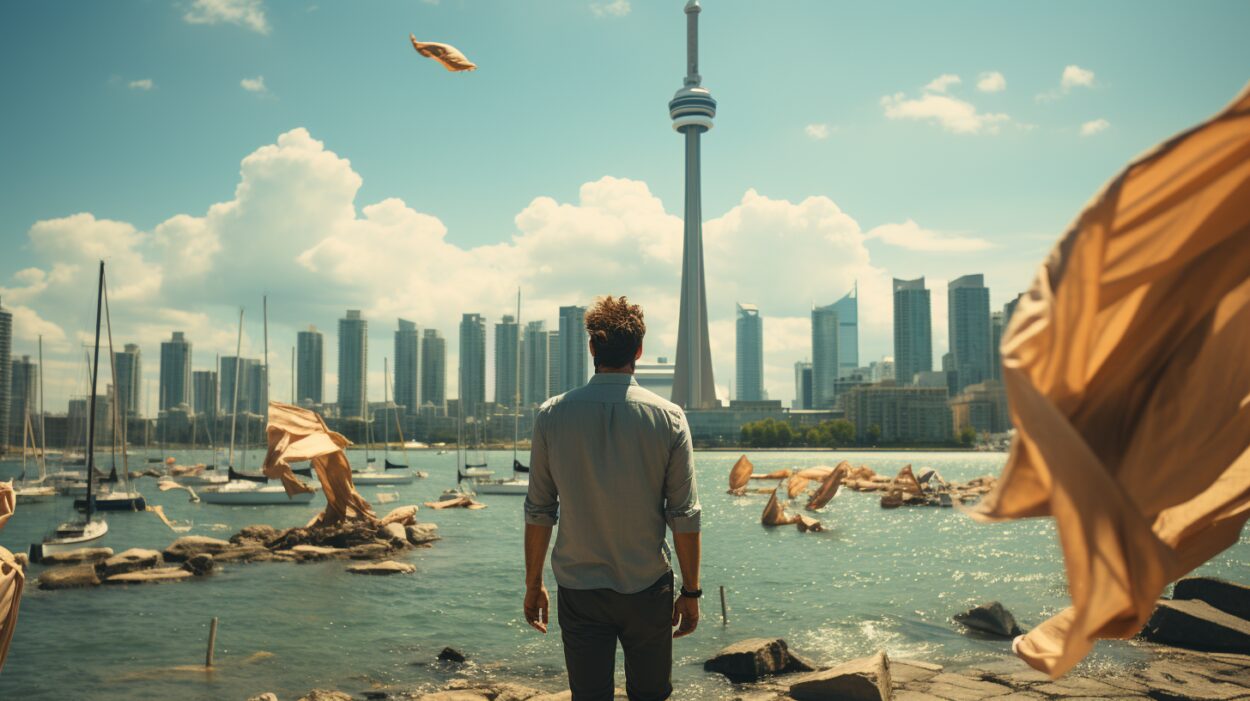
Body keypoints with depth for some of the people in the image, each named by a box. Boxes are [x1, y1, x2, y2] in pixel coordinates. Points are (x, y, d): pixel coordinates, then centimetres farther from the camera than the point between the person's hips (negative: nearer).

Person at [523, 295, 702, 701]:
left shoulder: (552, 415, -5)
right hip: (647, 590, 0)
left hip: (578, 591, 1)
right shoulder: (668, 417, -7)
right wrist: (690, 591, 3)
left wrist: (533, 584, 10)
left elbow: (539, 511, 0)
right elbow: (685, 516, -7)